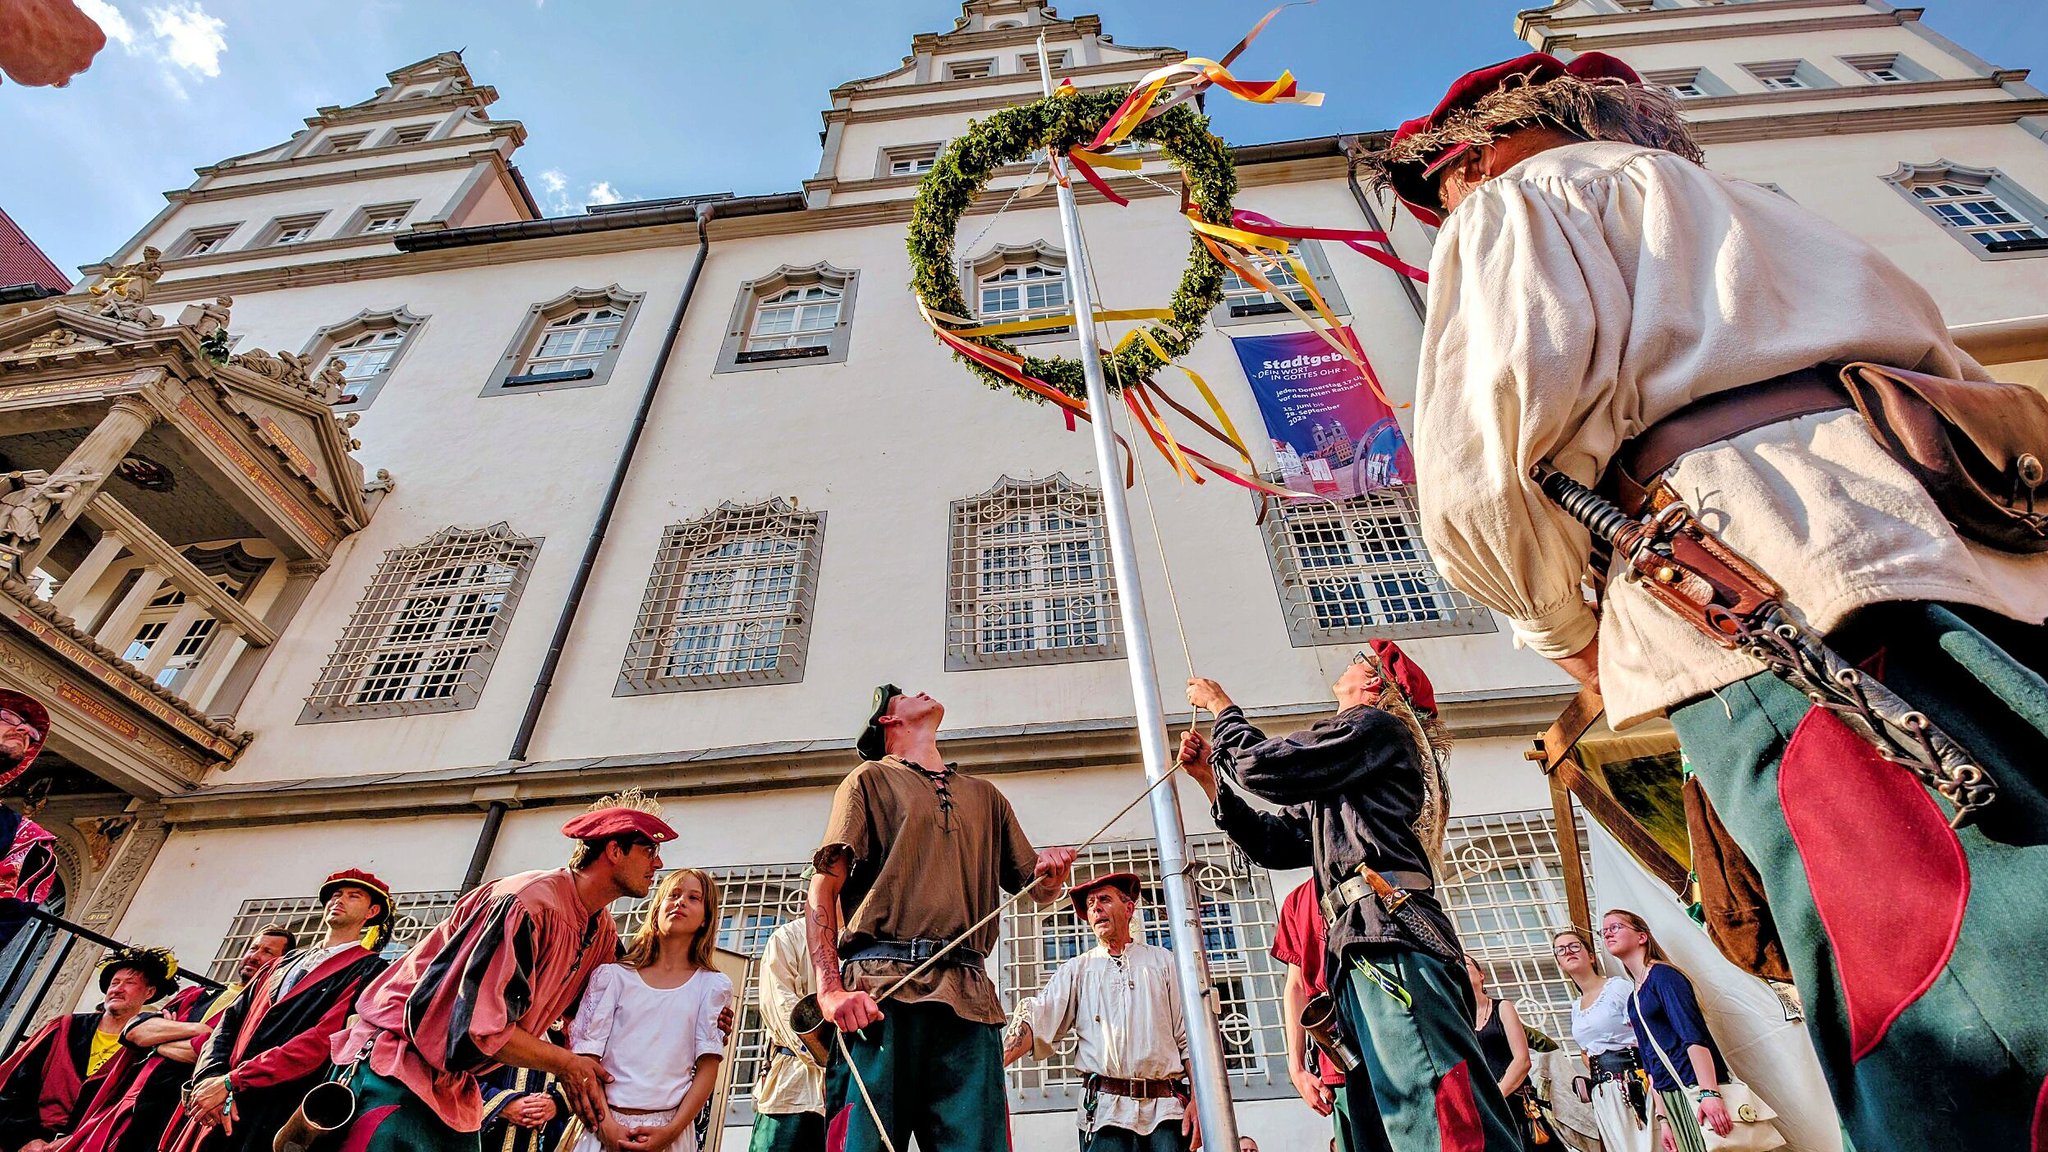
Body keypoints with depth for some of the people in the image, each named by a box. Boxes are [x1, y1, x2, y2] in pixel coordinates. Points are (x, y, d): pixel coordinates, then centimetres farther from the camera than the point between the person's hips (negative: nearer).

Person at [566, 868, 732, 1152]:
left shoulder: (712, 986, 2)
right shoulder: (613, 975, 4)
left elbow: (708, 1067, -2)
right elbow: (587, 1055, -2)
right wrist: (606, 1124, -13)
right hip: (606, 1126, 0)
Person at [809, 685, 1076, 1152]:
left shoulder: (985, 796, 28)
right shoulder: (871, 778, 14)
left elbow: (1037, 889, 26)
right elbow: (823, 890, 3)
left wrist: (1051, 873, 1)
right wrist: (831, 990, -13)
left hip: (968, 997, 3)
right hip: (881, 991, -3)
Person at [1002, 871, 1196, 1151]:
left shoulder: (1162, 961, 14)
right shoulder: (1077, 969, 13)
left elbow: (1189, 1036, 9)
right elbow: (1038, 1018, -3)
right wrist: (995, 1061, -20)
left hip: (1166, 1109, 0)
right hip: (1105, 1112, 0)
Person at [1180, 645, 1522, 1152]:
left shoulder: (1375, 726, 5)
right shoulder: (1330, 787, 34)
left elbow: (1264, 767, -4)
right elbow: (1274, 843, 28)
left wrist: (1221, 706, 13)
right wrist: (1211, 778, 24)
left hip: (1388, 931, -10)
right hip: (1367, 945, 10)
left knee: (1437, 1111, -18)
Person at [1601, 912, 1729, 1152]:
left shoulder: (1663, 974, -6)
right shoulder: (1633, 1000, 16)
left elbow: (1694, 1035, -17)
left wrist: (1709, 1093, -27)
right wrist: (1663, 1120, 10)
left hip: (1697, 1088, -7)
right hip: (1670, 1097, 7)